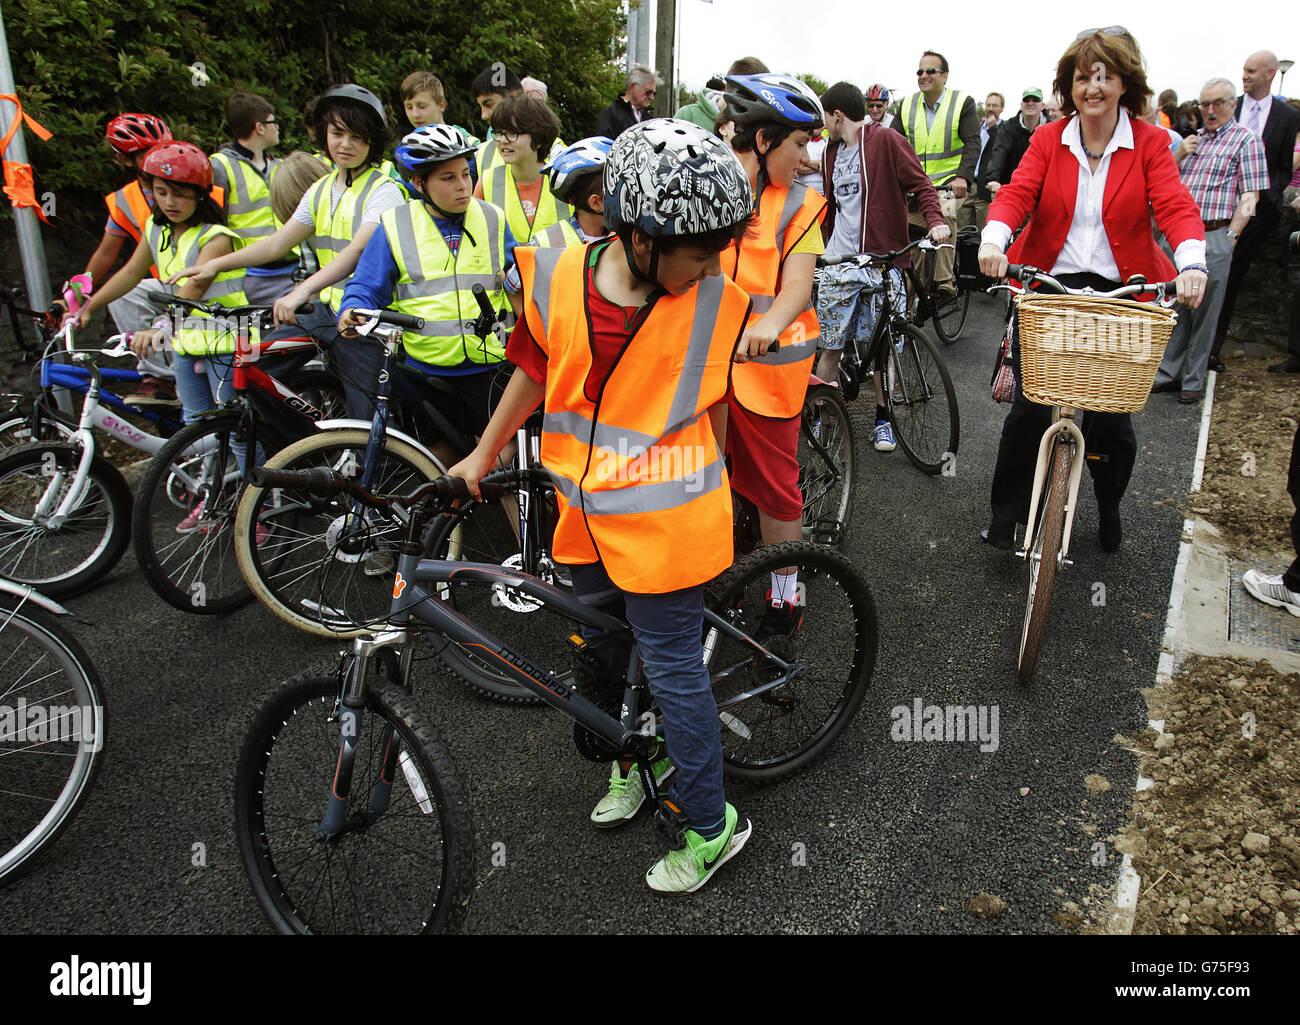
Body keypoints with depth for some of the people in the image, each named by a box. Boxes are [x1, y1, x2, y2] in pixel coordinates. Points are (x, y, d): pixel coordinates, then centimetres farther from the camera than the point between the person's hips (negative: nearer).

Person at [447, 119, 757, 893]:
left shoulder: (718, 304, -13)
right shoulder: (557, 278, -9)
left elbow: (714, 406, 2)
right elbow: (535, 372, 6)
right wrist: (482, 456, 15)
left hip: (664, 523, -4)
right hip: (586, 515, 4)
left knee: (674, 670, 5)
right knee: (602, 652, 21)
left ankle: (713, 827, 25)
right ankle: (630, 762, 48)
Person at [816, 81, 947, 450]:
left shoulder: (887, 140, -3)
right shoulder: (831, 153, 16)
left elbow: (920, 184, -6)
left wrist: (935, 220, -22)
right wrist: (821, 249, 27)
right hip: (839, 263, 5)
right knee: (831, 346, 3)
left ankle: (882, 420, 13)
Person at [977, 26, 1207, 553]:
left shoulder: (1149, 143, 2)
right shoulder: (1049, 140, 4)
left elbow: (1175, 206, -10)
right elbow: (1016, 192, -10)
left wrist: (1192, 263, -29)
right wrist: (994, 238, -32)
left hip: (1118, 293, 0)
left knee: (1111, 415, 4)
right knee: (1030, 408, -3)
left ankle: (1109, 509, 31)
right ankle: (1007, 514, 14)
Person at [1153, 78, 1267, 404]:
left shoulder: (1246, 140, 1)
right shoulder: (1193, 139, 18)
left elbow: (1250, 196, -5)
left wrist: (1230, 236, -14)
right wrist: (1179, 156, 4)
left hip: (1214, 237, -5)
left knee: (1204, 312, 0)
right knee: (1175, 306, 8)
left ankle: (1194, 380, 7)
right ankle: (1169, 373, 16)